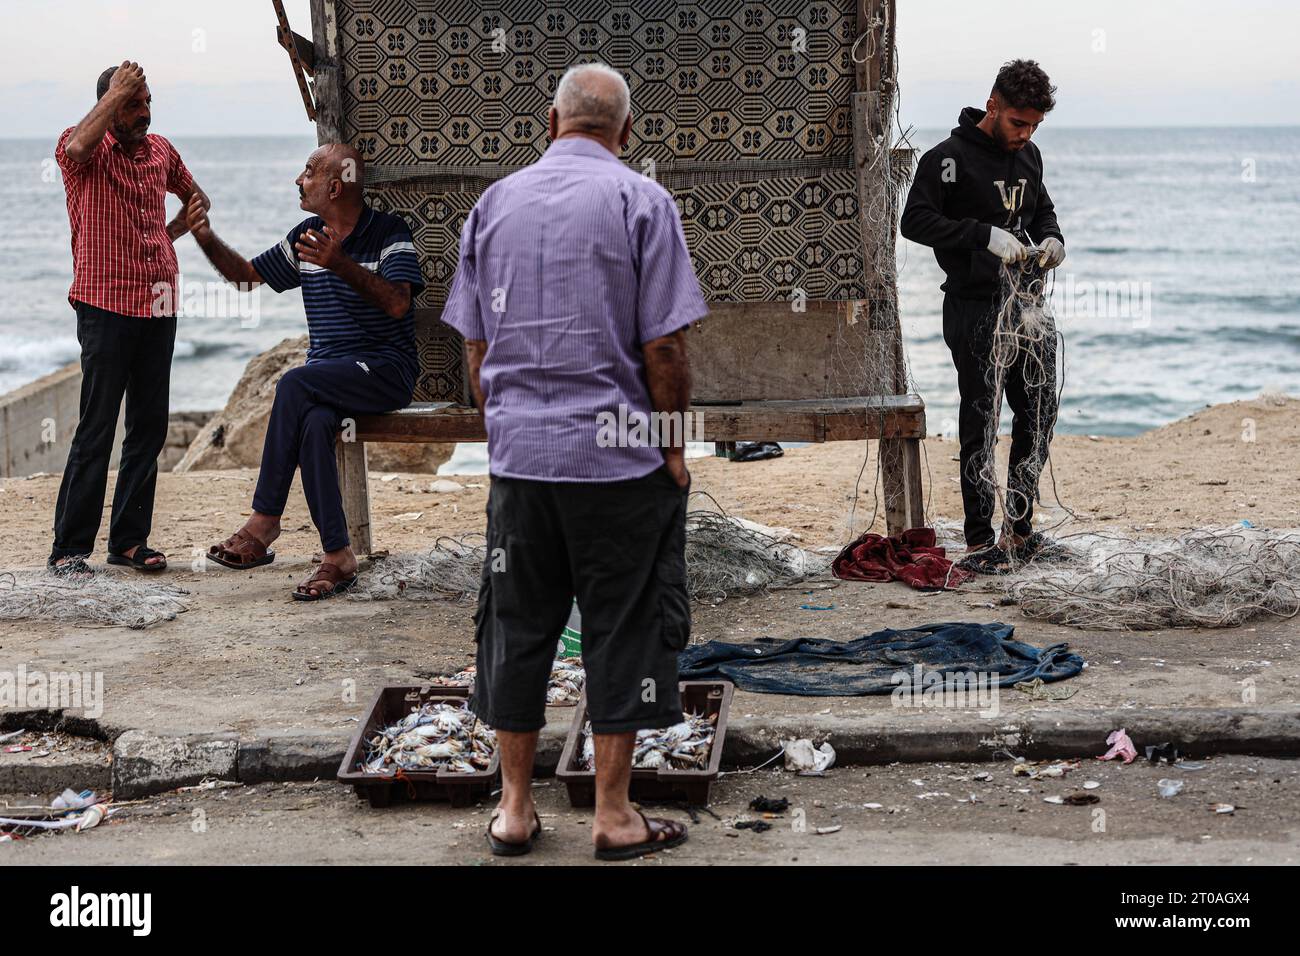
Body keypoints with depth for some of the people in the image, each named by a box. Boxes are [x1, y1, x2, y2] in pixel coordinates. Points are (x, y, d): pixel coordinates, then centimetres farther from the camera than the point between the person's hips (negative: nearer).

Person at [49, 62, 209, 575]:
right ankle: (69, 547, -1)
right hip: (106, 303, -6)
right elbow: (77, 147, -29)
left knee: (150, 427, 7)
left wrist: (169, 234, 12)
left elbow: (196, 197, 31)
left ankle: (130, 540, 15)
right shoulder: (85, 148, -3)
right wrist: (116, 92, -18)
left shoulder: (161, 150, 14)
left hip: (159, 304, 6)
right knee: (96, 428, -8)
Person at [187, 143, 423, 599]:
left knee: (294, 385, -32)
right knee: (314, 422, -32)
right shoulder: (306, 236, 14)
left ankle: (263, 522, -23)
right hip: (326, 376, 5)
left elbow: (397, 304, -21)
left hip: (384, 369, -5)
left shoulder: (389, 233, -5)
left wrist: (340, 263, -31)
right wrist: (207, 239, 7)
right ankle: (337, 556, -32)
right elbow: (247, 274, 24)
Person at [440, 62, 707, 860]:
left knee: (517, 625, 12)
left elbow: (474, 346, 11)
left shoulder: (495, 202, 7)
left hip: (517, 455, 4)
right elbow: (665, 347, -9)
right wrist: (675, 446, 1)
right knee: (624, 630, 5)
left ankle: (515, 808, 19)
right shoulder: (640, 201, -6)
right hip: (619, 452, -4)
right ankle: (614, 815, 10)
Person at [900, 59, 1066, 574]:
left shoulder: (1028, 156, 13)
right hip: (975, 308, -7)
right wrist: (985, 234, -24)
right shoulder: (950, 158, -9)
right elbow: (915, 220, -17)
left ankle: (1019, 528, 22)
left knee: (1040, 413, 10)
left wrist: (1050, 238, 3)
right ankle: (979, 542, 3)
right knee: (981, 422, -4)